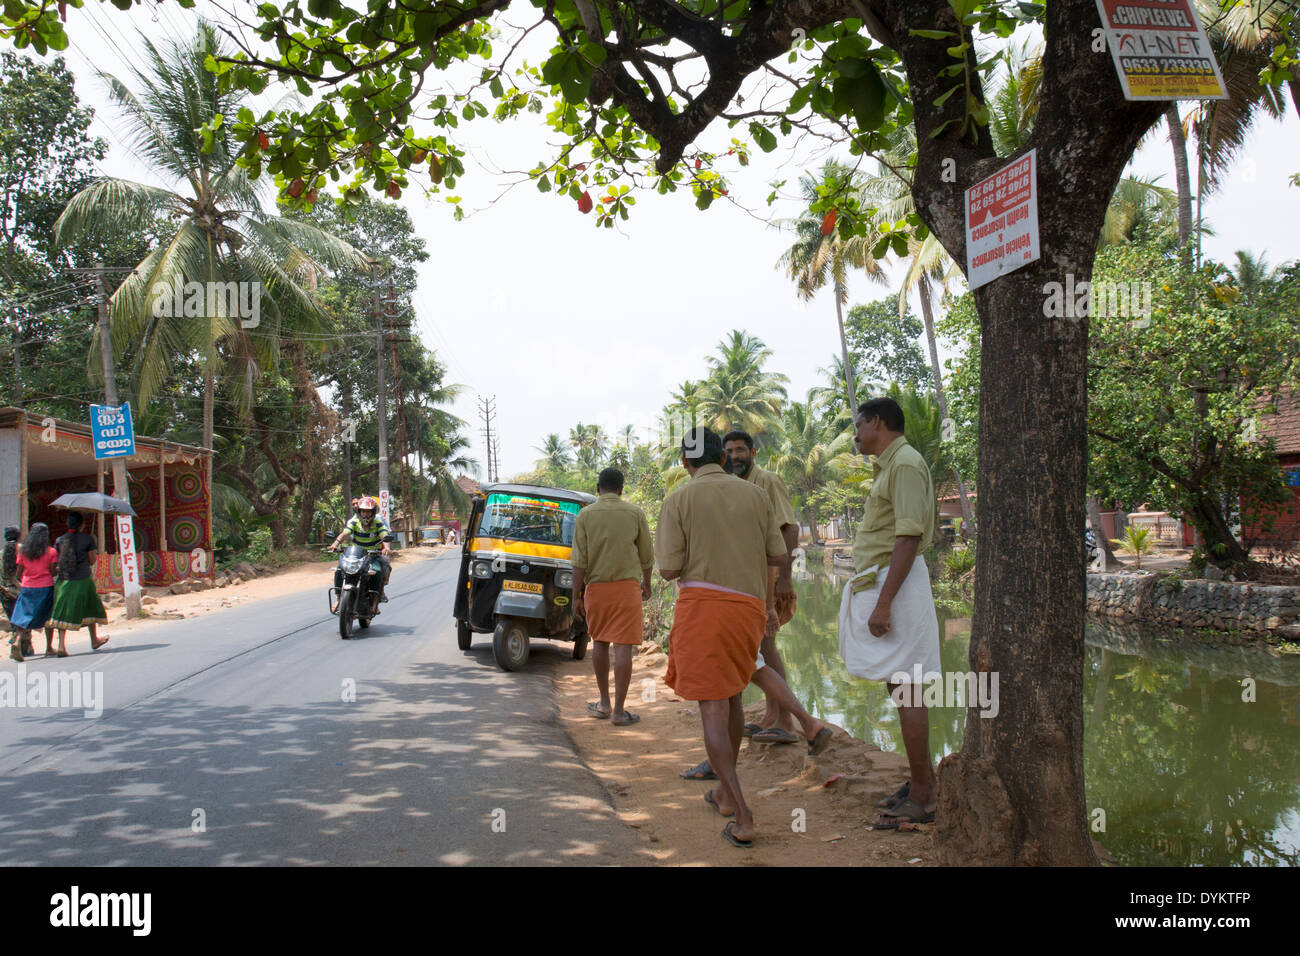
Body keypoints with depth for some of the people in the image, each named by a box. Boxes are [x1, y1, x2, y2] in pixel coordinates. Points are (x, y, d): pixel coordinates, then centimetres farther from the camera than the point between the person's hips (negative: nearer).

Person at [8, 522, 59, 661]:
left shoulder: (22, 551, 3)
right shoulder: (51, 552, -5)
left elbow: (19, 571, 4)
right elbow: (53, 572, -6)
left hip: (27, 587, 2)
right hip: (46, 587, -2)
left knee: (25, 618, 3)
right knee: (48, 618, 10)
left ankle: (18, 643, -21)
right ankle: (49, 648, 14)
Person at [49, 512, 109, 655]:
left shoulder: (60, 540, 3)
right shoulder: (88, 539, -5)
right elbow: (92, 561, 0)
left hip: (64, 580, 2)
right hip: (83, 580, -2)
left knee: (63, 613, 3)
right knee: (89, 609, 15)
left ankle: (61, 645, -8)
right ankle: (94, 640, 29)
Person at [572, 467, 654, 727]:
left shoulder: (585, 515, -1)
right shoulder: (635, 513, 0)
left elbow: (579, 561, -5)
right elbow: (647, 555, 6)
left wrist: (576, 596, 0)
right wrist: (646, 584, 21)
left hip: (596, 587, 2)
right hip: (627, 585, -2)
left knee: (599, 643, 17)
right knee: (623, 646, -2)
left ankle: (604, 703, 24)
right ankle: (618, 711, -3)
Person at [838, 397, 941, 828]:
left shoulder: (906, 463, -13)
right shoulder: (889, 465, 18)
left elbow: (909, 538, -21)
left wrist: (884, 602, -24)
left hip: (895, 583, -10)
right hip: (879, 581, 10)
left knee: (905, 690, -7)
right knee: (901, 688, 14)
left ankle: (922, 797, -1)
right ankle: (922, 780, 23)